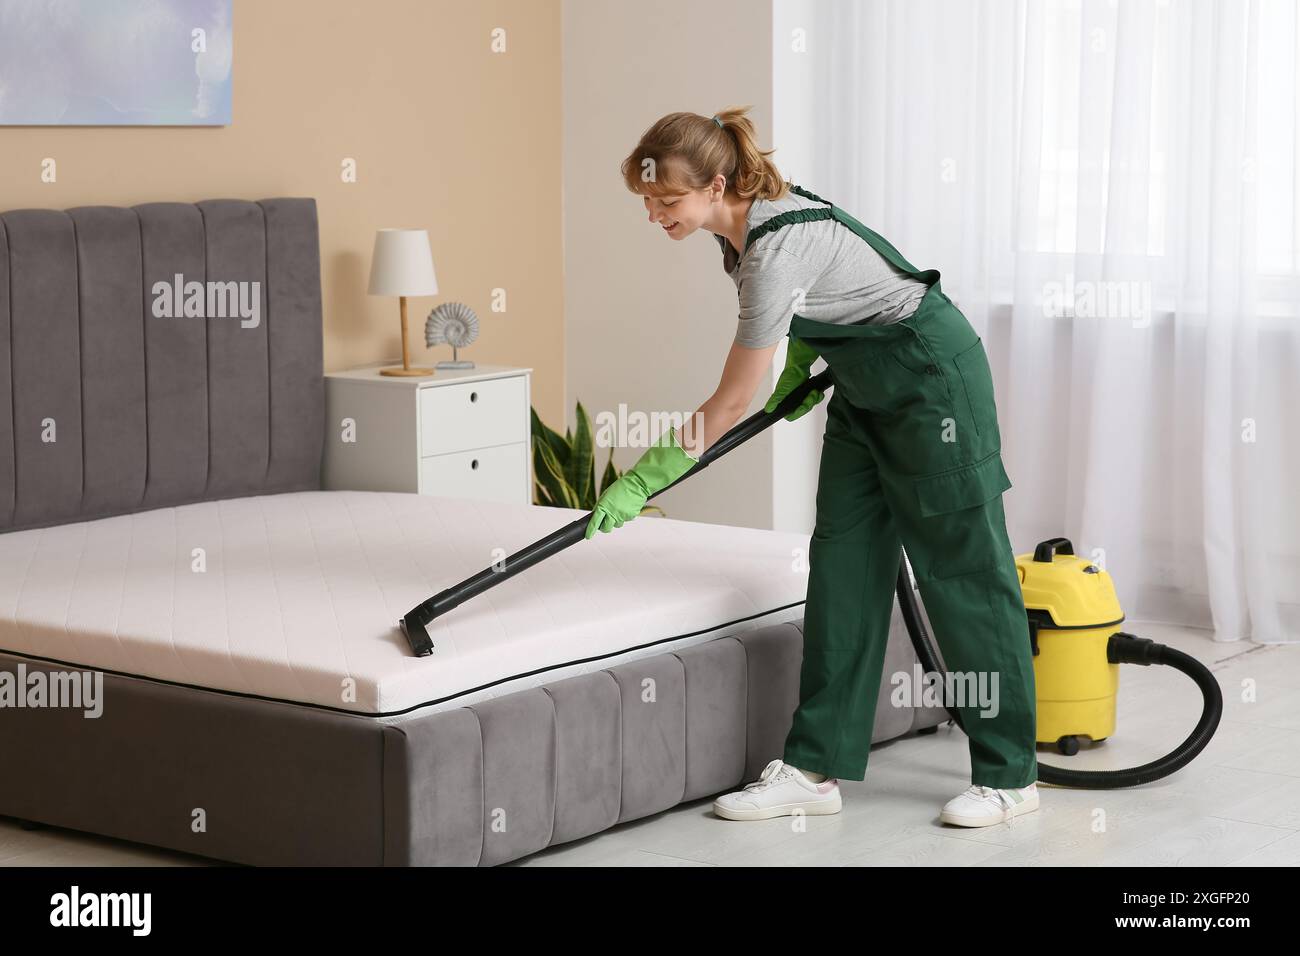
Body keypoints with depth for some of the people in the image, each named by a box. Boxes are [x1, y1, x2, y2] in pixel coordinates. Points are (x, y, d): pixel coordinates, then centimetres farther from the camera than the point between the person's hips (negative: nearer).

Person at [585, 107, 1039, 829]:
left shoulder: (778, 246, -31)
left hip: (932, 374, -9)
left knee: (962, 567, -3)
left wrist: (640, 484, -20)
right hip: (863, 383, 9)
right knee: (842, 565, 4)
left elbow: (734, 401, -26)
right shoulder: (744, 220, -4)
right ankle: (816, 769, 5)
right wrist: (798, 362, 9)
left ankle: (1010, 776, 7)